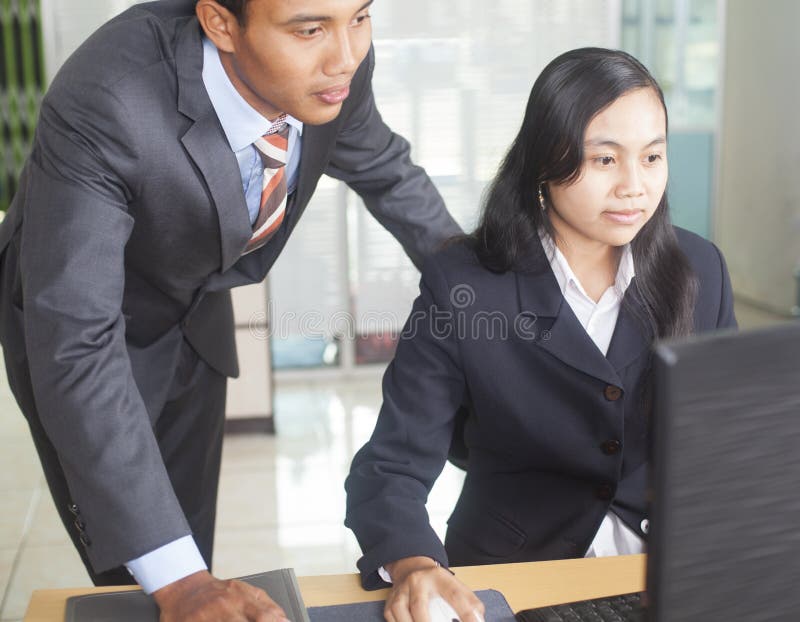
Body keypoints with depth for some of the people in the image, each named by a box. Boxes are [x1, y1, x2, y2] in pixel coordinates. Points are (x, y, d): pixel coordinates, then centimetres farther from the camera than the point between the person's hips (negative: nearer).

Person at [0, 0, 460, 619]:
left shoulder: (338, 60, -23)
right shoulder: (100, 107, -40)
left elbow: (383, 170, -1)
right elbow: (75, 344, -43)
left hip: (195, 312, 5)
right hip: (93, 323, -4)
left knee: (194, 540, 18)